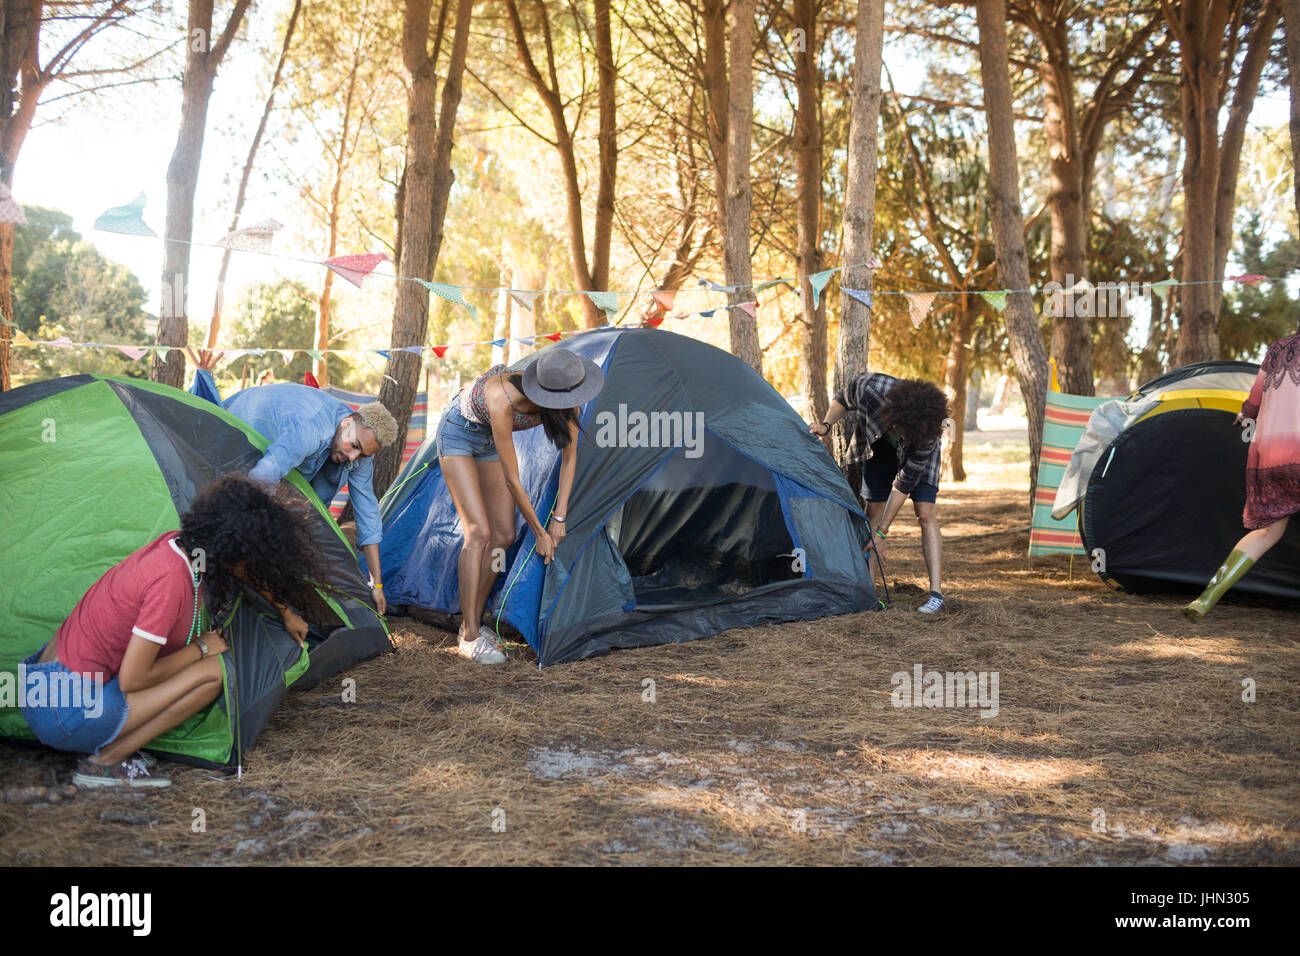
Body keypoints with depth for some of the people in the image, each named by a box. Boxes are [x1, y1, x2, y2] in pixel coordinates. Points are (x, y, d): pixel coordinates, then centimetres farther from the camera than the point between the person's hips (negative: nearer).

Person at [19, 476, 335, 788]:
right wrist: (201, 649, -8)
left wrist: (286, 613, 36)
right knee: (213, 670, -13)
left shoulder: (176, 544, 2)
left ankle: (105, 747, 7)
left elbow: (252, 576, 25)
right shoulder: (170, 580, -24)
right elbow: (132, 680, -20)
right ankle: (104, 762, -7)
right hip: (67, 715, -9)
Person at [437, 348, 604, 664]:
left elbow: (569, 456, -11)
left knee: (504, 535, 2)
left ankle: (473, 622, 14)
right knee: (479, 533, -16)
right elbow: (512, 479, -32)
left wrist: (559, 518, -13)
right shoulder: (502, 400, -41)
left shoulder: (563, 401, -25)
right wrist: (540, 532, -23)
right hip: (458, 434, -6)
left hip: (489, 441, 7)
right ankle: (469, 638, -10)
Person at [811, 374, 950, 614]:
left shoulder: (925, 436, -40)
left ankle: (936, 594, -15)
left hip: (914, 454, -2)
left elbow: (905, 482, -32)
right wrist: (826, 425, -27)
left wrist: (882, 532, -28)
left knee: (925, 512, -15)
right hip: (879, 444, 2)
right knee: (874, 509, -2)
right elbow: (843, 400, -12)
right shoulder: (869, 386, -39)